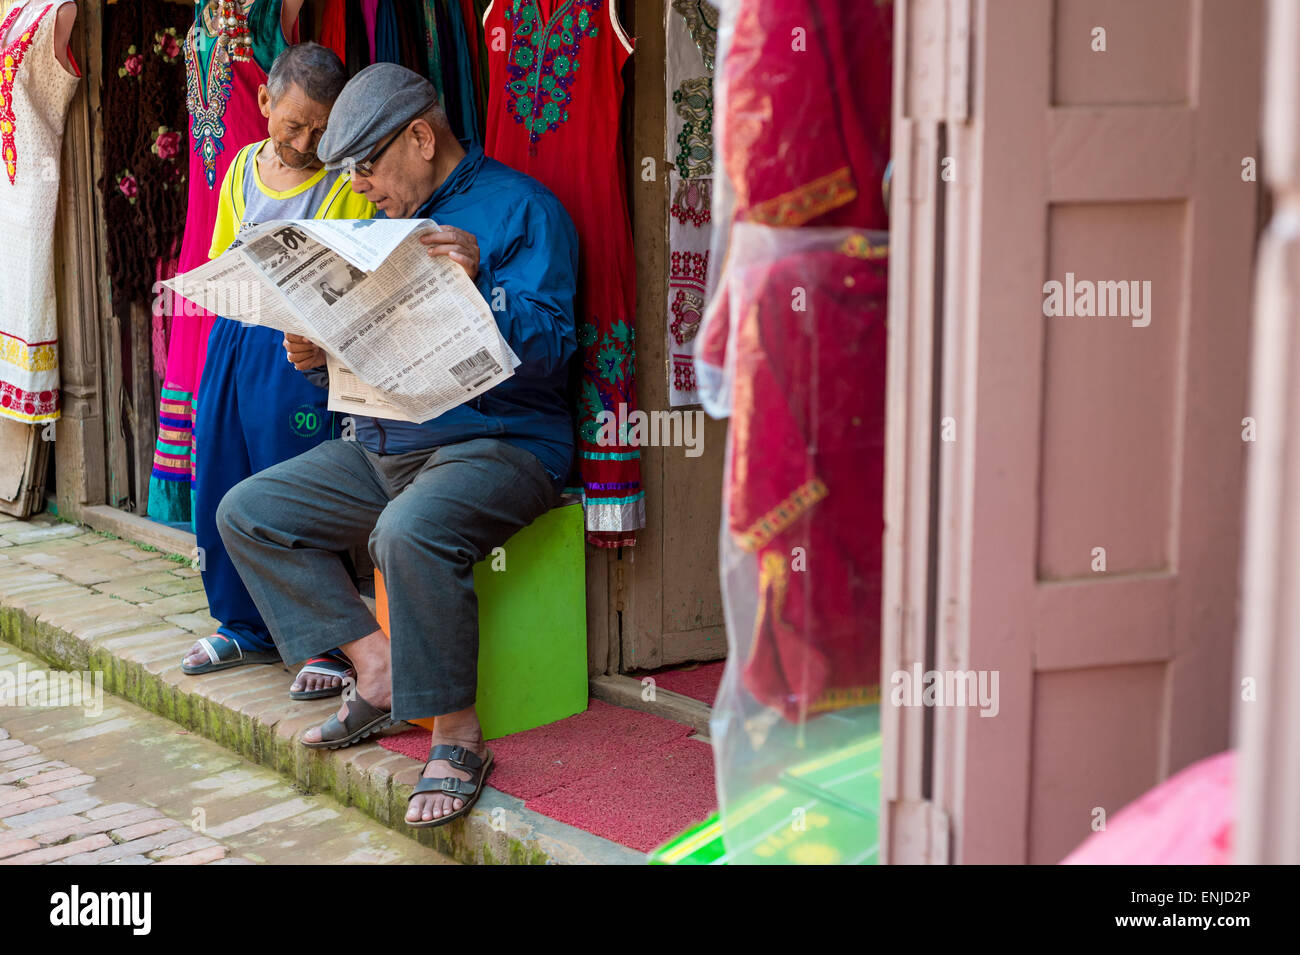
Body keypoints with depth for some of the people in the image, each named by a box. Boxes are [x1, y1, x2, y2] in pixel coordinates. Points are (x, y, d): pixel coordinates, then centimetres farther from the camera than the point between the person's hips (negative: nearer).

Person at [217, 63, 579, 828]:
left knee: (410, 532, -38)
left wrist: (478, 286, -32)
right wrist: (322, 355, 0)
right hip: (386, 447, 9)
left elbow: (548, 355, -17)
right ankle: (379, 671, -3)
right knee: (247, 512, 1)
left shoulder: (521, 209, -8)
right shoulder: (393, 221, 18)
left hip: (502, 443, -9)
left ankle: (459, 737, -22)